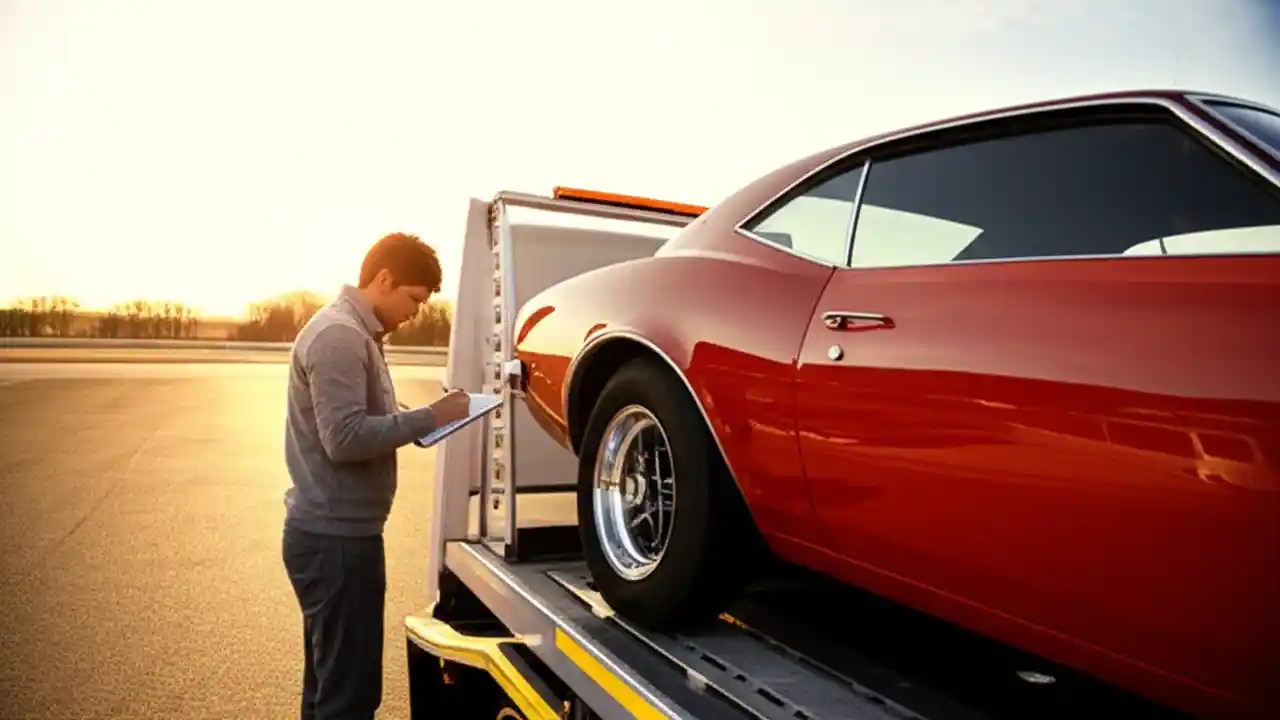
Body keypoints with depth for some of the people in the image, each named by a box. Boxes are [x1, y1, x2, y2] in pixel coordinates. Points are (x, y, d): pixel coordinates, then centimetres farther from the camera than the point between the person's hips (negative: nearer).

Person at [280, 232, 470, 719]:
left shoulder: (355, 333, 14)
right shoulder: (338, 335, -18)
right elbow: (345, 438, -25)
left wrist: (419, 422, 2)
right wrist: (429, 417, -18)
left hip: (334, 533, 10)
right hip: (335, 538, -10)